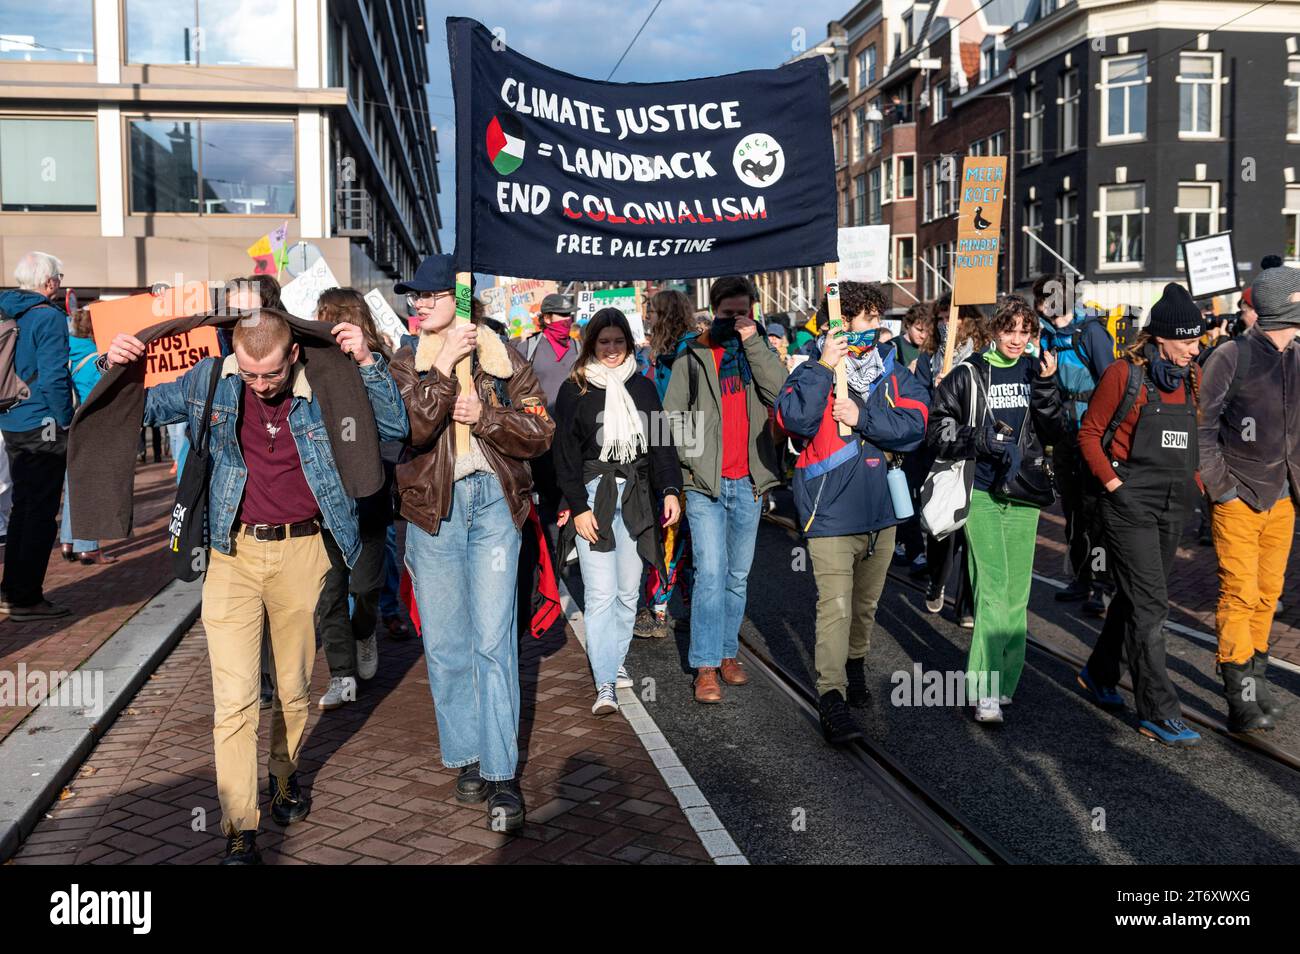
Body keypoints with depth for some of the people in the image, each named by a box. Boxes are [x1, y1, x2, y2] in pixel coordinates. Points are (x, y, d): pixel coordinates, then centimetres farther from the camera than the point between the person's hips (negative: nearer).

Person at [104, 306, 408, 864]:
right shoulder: (211, 381, 0)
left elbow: (395, 427, -3)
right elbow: (146, 408, 13)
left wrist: (368, 363, -14)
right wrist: (119, 368, -6)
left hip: (302, 552, 0)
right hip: (234, 552, 0)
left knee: (294, 688, 14)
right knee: (234, 699, -5)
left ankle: (285, 778, 41)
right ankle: (240, 833, 1)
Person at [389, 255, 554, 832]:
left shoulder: (502, 358, 5)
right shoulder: (405, 364, 6)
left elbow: (540, 434, 2)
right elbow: (404, 429, -13)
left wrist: (483, 415, -12)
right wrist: (442, 367, -16)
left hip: (494, 503, -2)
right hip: (432, 508, 2)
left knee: (493, 639, -7)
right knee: (445, 642, 7)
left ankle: (501, 774, -1)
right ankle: (466, 757, 22)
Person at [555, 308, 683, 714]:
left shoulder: (643, 387, 11)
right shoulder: (575, 390, 1)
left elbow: (661, 442, 11)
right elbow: (566, 453, -1)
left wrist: (671, 489, -2)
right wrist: (578, 507, -8)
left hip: (636, 495, 3)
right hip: (594, 495, -3)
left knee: (629, 591, 7)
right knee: (601, 594, -9)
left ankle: (617, 661, 25)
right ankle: (605, 685, -9)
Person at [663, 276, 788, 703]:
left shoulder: (759, 352, 9)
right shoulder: (693, 355, 3)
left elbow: (780, 392, -11)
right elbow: (673, 415, 3)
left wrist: (753, 341, -12)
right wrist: (692, 460, -8)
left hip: (749, 483, 3)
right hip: (706, 483, -3)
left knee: (738, 575, 11)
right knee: (710, 573, -9)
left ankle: (728, 652, 24)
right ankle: (706, 667, -5)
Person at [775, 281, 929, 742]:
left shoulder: (892, 371, 6)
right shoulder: (813, 370, -4)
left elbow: (914, 424, -7)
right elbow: (794, 418, -22)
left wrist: (861, 417, -17)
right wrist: (824, 367, -22)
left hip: (880, 509, 5)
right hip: (831, 511, -5)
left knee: (866, 603, 20)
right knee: (835, 606, -13)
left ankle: (854, 663, 43)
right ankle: (832, 697, -11)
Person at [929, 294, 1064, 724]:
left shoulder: (1034, 371, 9)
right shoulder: (969, 374, -2)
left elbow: (1053, 433, 5)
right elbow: (940, 427, -1)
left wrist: (1047, 387, -8)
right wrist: (979, 439, -16)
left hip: (1022, 493, 4)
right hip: (981, 492, -4)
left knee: (1016, 589, 8)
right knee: (993, 585, -13)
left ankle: (1005, 679, 20)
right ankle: (984, 689, -12)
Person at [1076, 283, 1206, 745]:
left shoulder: (1192, 377, 7)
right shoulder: (1124, 375, -11)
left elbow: (1197, 434, 19)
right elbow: (1089, 433, -6)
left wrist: (1194, 478, 7)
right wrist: (1112, 482, -13)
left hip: (1173, 507, 7)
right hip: (1130, 505, -7)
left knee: (1135, 596, 17)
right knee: (1150, 604, -8)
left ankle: (1099, 674, 36)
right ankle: (1159, 712, -3)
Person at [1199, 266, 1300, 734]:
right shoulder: (1231, 356, -10)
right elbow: (1203, 426, -8)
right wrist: (1219, 486, -11)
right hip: (1239, 499, -6)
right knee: (1240, 595, -6)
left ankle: (1256, 679, 26)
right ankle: (1241, 699, 1)